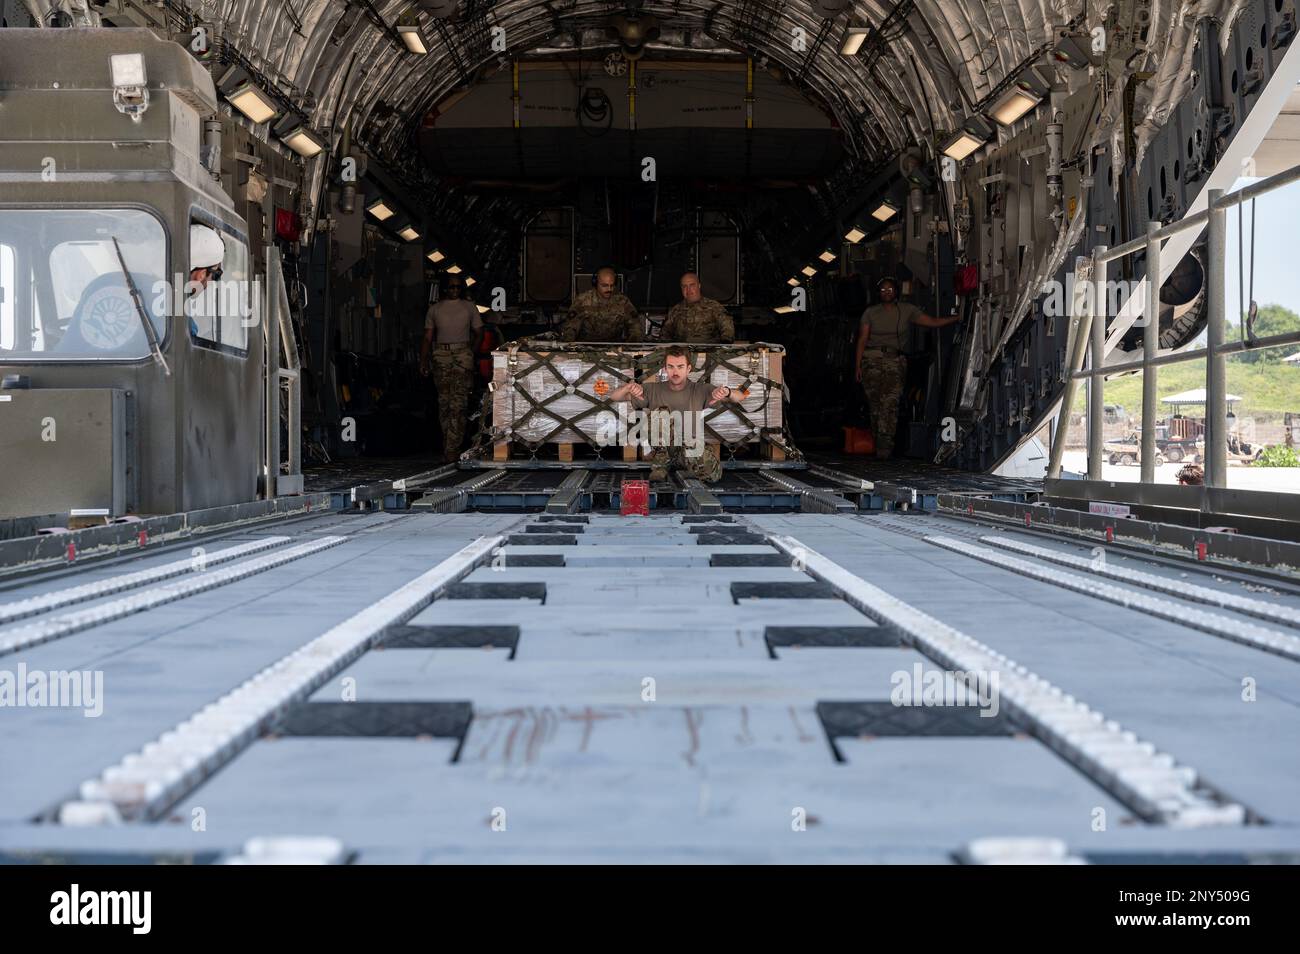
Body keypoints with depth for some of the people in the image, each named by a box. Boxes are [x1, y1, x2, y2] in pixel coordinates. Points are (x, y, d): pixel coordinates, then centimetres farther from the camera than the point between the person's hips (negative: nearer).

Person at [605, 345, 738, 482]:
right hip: (662, 449, 0)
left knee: (713, 473, -31)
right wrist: (628, 387, -31)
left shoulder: (700, 390, -2)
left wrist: (726, 392, -39)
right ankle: (660, 465, -12)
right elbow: (612, 396, -7)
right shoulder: (653, 390, -1)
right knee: (661, 412, -27)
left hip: (691, 447, 1)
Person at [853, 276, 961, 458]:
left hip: (895, 361, -1)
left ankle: (884, 446, -19)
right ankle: (876, 442, 2)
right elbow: (862, 340, 9)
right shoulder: (871, 313, 12)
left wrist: (958, 318, 4)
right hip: (872, 359, 1)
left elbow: (933, 322, 12)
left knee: (890, 402, -15)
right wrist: (858, 366, 1)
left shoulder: (907, 310, 12)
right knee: (875, 404, -5)